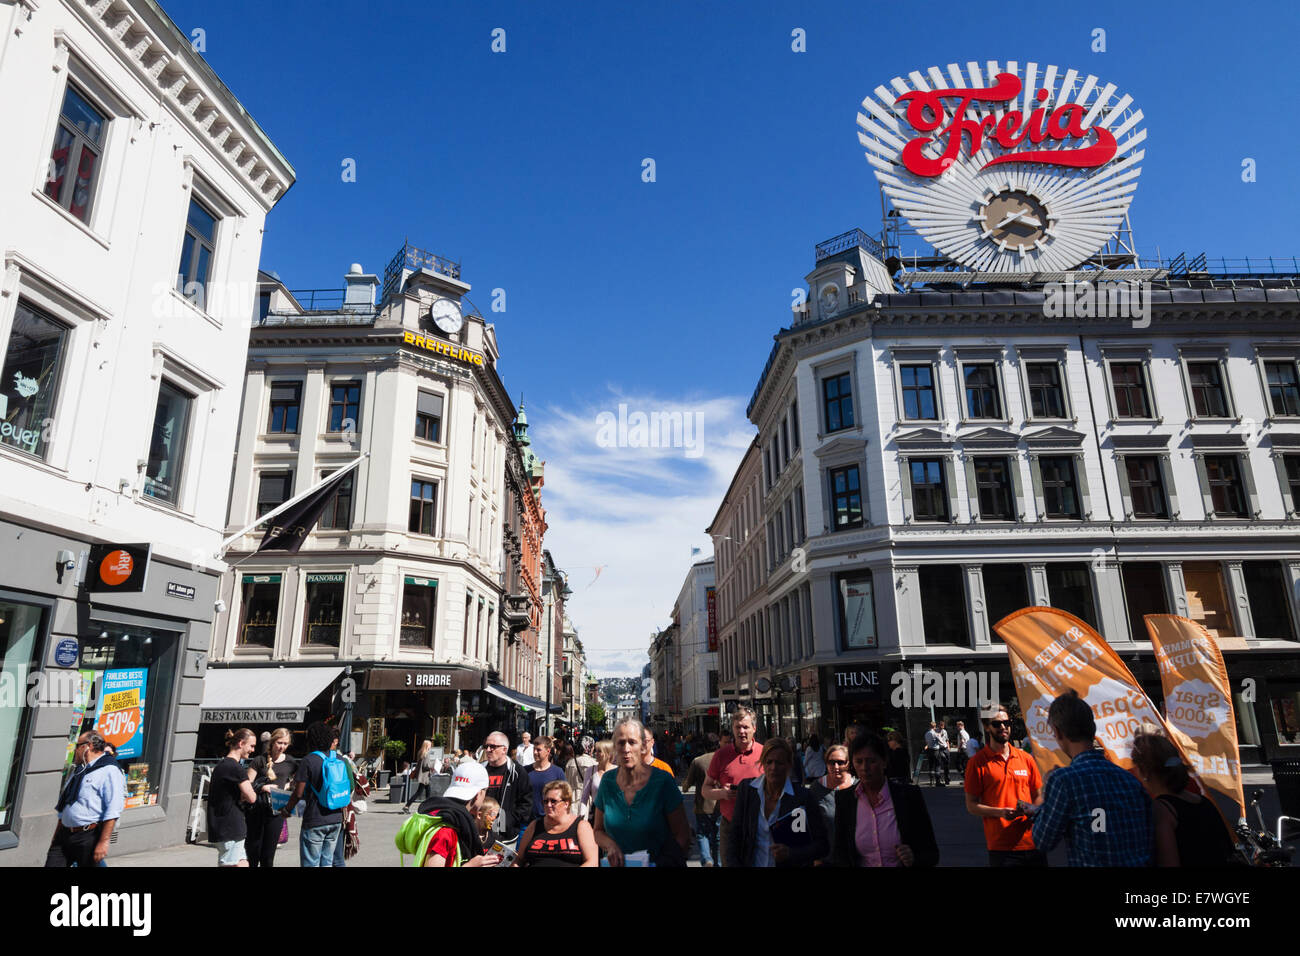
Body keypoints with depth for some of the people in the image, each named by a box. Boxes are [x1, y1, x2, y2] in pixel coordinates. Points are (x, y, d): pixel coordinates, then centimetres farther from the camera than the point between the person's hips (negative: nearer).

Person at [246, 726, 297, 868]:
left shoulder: (290, 762, 6)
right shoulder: (259, 761, -2)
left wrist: (288, 786, 1)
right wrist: (261, 787, -19)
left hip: (276, 812, 2)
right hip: (256, 811, -2)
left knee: (268, 857, 8)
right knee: (252, 853, 1)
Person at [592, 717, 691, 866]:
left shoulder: (663, 781, -8)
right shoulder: (607, 781, 1)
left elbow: (682, 835, -2)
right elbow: (598, 831, 12)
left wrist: (662, 860, -15)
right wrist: (610, 845, -7)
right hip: (617, 864, 4)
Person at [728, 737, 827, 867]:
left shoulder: (803, 798, -15)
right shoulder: (746, 791, -8)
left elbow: (822, 845, -11)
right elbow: (735, 836, 0)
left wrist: (790, 853, -24)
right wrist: (734, 863, -13)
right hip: (752, 863, 2)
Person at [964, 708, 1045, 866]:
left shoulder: (1026, 758, 8)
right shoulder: (978, 762, -3)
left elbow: (1038, 796, 16)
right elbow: (971, 805, -2)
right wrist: (999, 812, -17)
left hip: (1032, 842, 3)